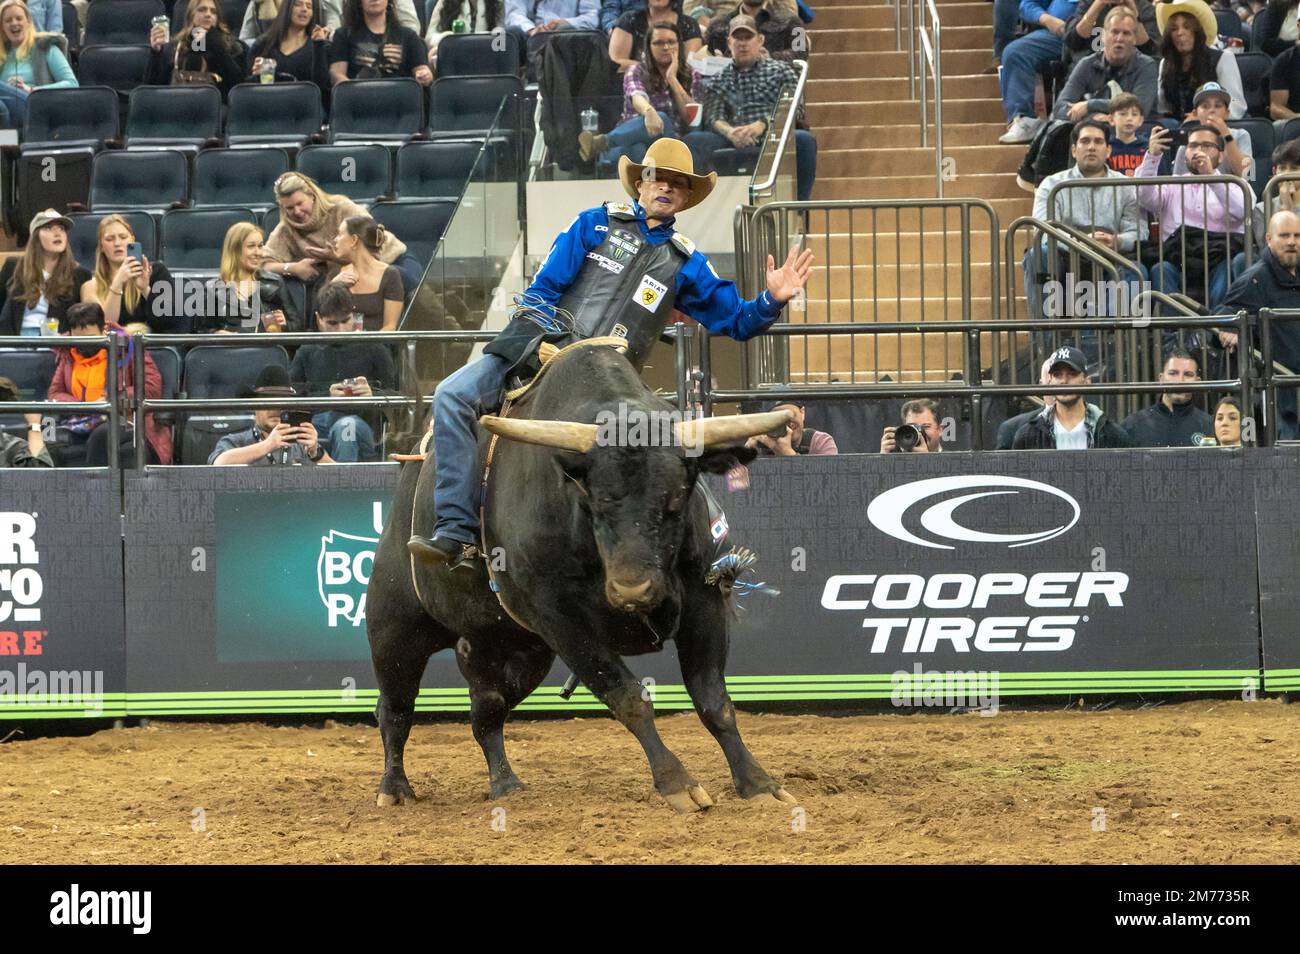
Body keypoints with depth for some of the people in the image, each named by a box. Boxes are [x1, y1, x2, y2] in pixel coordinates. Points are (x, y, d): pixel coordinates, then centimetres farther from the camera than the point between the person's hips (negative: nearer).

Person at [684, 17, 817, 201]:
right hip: (734, 143, 1)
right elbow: (713, 117, 7)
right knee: (693, 141, -28)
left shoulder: (780, 70, 20)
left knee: (804, 139, -34)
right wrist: (730, 132, -19)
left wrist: (762, 125, -15)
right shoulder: (718, 80, 23)